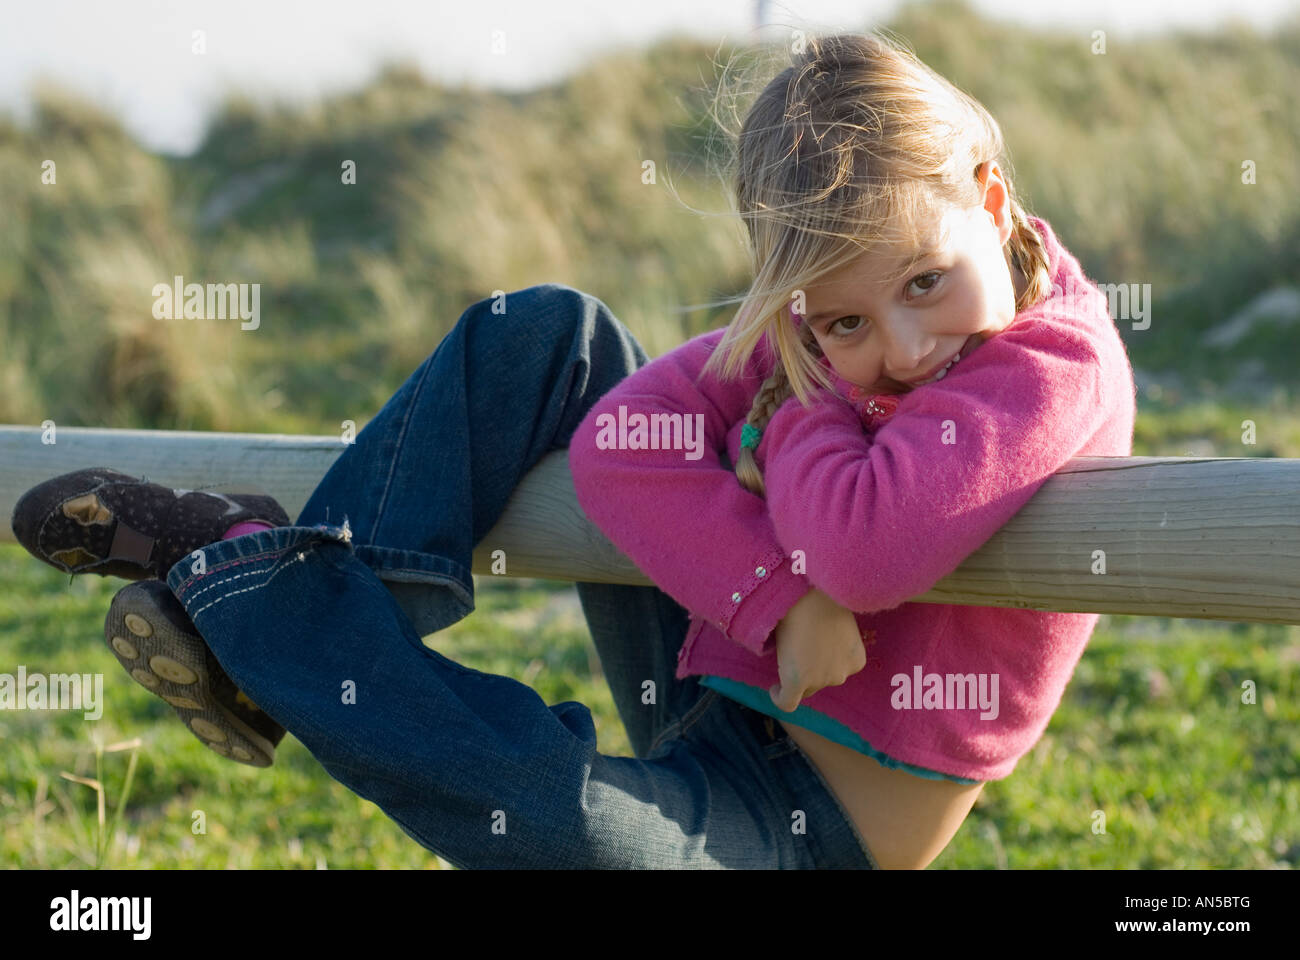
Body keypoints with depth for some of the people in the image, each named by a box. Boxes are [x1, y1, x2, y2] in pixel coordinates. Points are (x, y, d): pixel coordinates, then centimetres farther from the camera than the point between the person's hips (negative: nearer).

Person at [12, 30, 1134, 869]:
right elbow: (620, 444, -17)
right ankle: (327, 596, -10)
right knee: (545, 335, 1)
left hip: (814, 819, -7)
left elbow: (862, 543, -43)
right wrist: (779, 600, -30)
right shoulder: (822, 331, -5)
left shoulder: (1058, 367, -25)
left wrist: (809, 403, -21)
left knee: (550, 815, -39)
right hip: (721, 684, 7)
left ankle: (231, 574, -19)